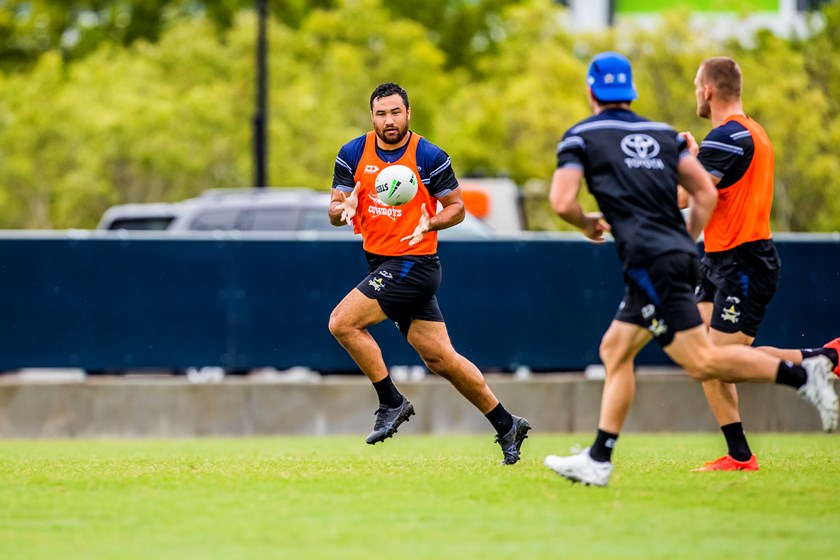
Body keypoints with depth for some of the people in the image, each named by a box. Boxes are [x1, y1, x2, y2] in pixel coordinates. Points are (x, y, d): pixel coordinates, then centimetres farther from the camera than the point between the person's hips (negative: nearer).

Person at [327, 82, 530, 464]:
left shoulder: (430, 157, -9)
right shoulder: (353, 154, 4)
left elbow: (456, 208, -1)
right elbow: (334, 210, 5)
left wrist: (430, 224, -21)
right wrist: (344, 209, -19)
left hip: (413, 263, -6)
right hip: (380, 263, 6)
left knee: (342, 322, -17)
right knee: (440, 357, 8)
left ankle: (392, 403, -3)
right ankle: (506, 426, 17)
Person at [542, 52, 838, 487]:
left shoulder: (582, 136, 3)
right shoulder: (662, 134, 19)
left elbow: (562, 202, -7)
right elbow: (706, 193, 13)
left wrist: (588, 224, 13)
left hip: (649, 260, -8)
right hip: (679, 254, 8)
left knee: (701, 361, -11)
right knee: (614, 350, 14)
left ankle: (802, 375, -20)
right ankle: (598, 460, 10)